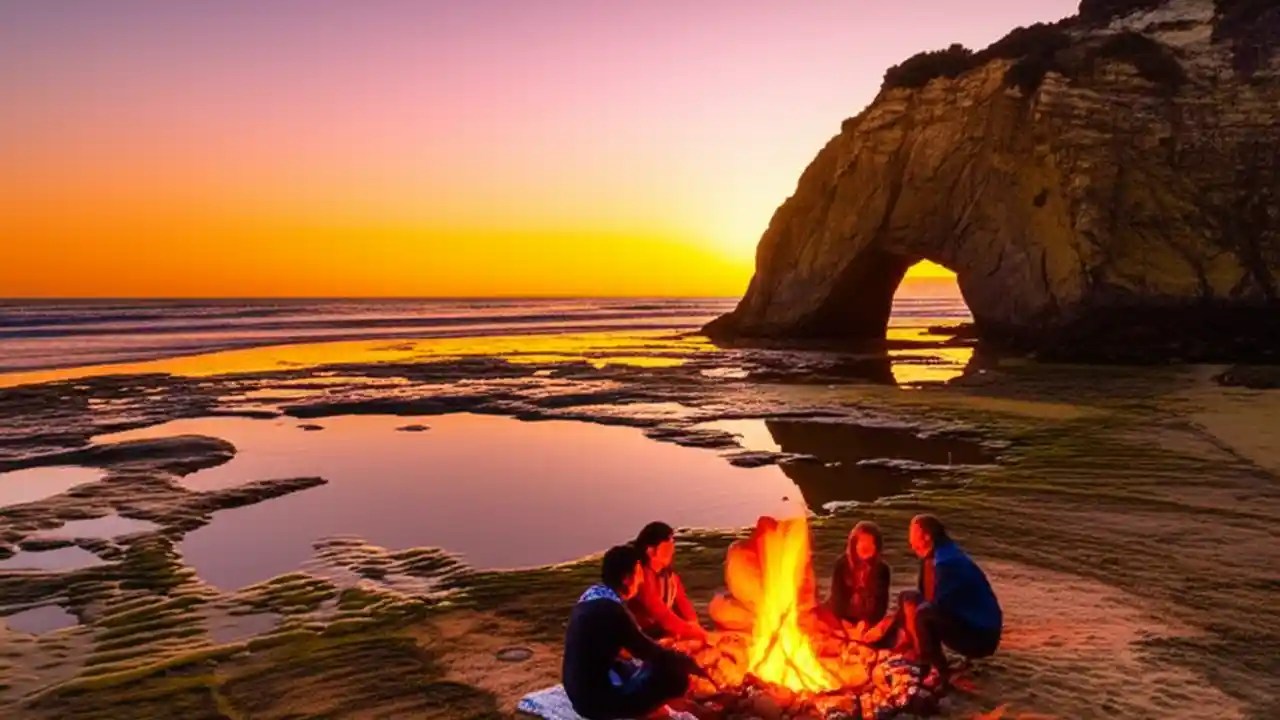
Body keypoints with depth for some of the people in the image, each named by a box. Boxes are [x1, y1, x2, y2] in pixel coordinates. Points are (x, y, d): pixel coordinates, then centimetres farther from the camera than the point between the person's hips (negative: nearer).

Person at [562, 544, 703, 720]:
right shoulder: (611, 610, -22)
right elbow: (649, 652, -15)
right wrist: (692, 664, -3)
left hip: (580, 690, 10)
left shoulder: (592, 597, 6)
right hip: (596, 699, -10)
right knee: (676, 677, -13)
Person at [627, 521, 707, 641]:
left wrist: (694, 625, -18)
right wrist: (689, 630, -26)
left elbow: (683, 603, -1)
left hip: (666, 631, 8)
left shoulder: (670, 576, 6)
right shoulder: (642, 577, -21)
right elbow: (659, 611, -26)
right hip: (645, 634, -8)